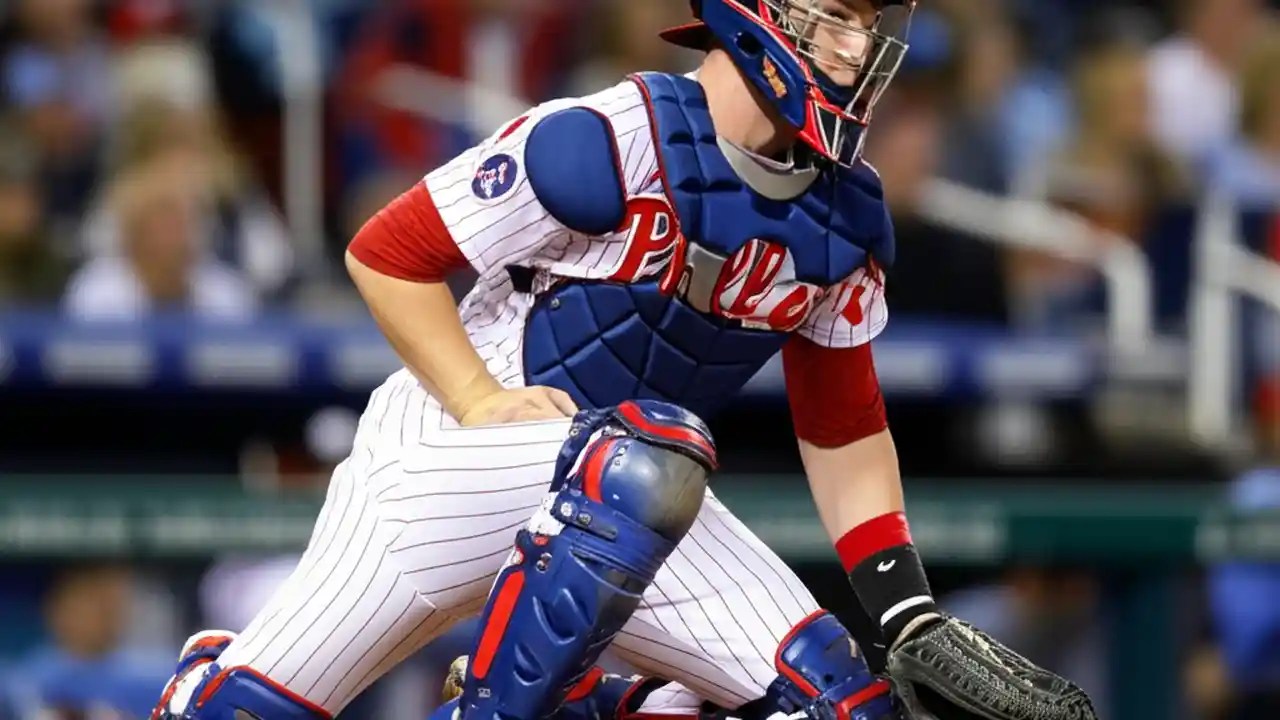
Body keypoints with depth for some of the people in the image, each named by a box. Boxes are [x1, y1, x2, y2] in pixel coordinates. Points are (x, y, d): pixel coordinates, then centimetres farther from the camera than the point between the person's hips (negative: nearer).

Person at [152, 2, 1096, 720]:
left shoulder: (848, 222, 0)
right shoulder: (613, 143, -22)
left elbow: (843, 427, 9)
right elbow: (387, 253, -15)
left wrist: (908, 618, 2)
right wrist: (482, 402, -24)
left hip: (616, 508, 6)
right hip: (452, 450, -6)